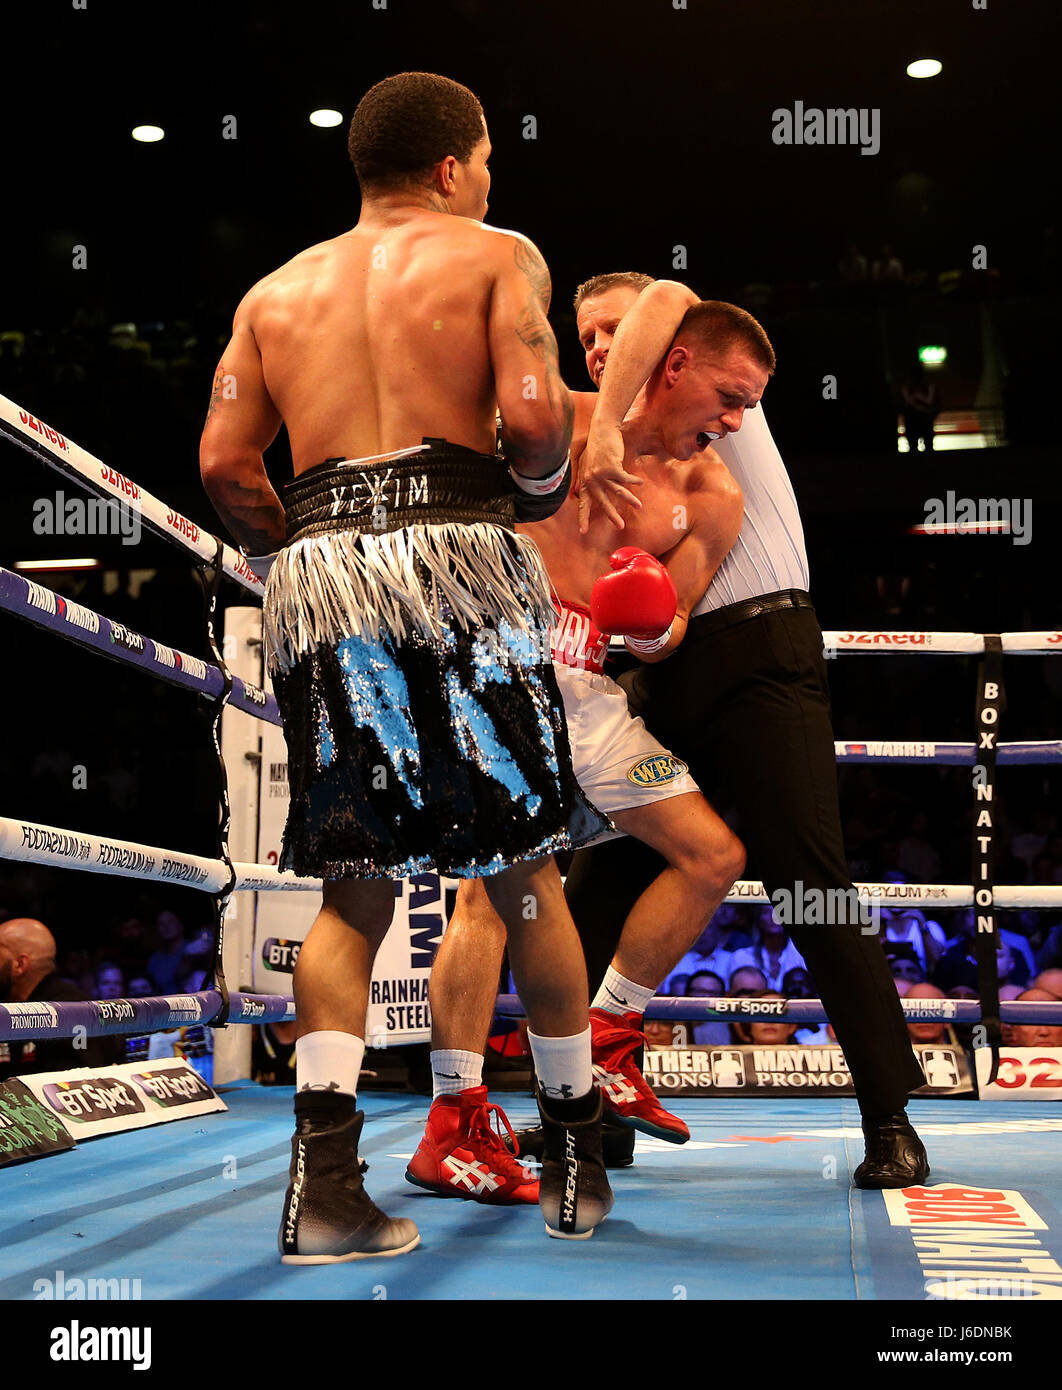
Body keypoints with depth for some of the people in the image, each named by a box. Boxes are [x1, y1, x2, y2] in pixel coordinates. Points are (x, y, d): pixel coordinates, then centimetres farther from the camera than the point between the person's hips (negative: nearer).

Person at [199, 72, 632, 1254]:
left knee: (355, 888, 10)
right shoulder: (496, 255, 10)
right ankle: (575, 1165, 18)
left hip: (315, 572, 4)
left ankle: (324, 1173, -3)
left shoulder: (275, 291, 21)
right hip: (455, 557, -3)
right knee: (524, 873, 8)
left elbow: (223, 462, 10)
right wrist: (542, 490, 12)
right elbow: (531, 414, -7)